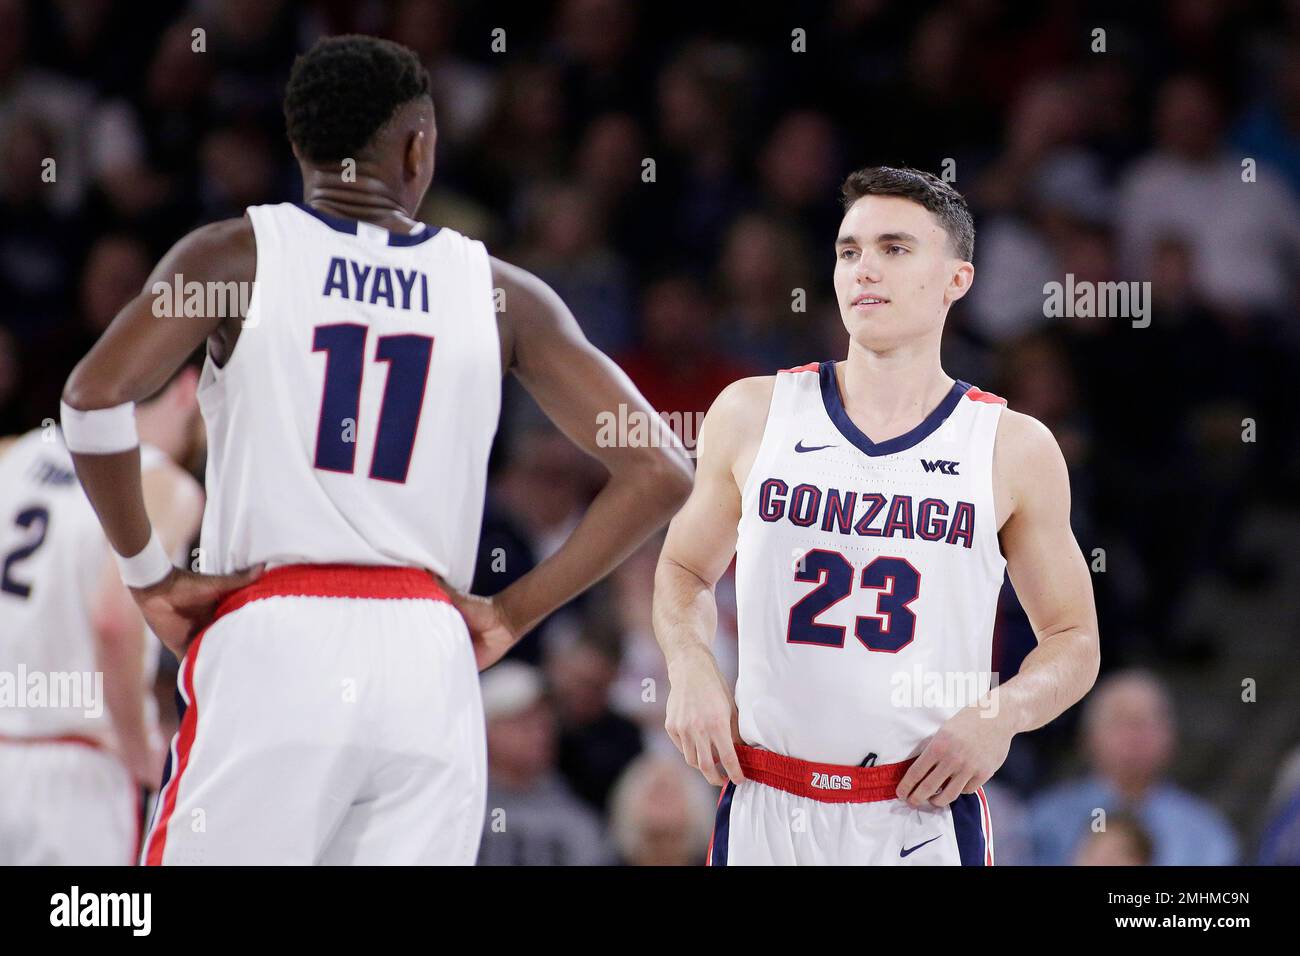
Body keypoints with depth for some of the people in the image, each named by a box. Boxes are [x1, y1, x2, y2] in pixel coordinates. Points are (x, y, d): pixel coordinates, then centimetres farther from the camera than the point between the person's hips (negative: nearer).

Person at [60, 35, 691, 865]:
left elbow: (96, 397, -11)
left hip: (272, 648, -2)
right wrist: (511, 613, 11)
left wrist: (148, 574, 1)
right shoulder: (500, 294, 11)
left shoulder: (239, 255, 5)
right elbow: (659, 475, 7)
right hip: (429, 670, 2)